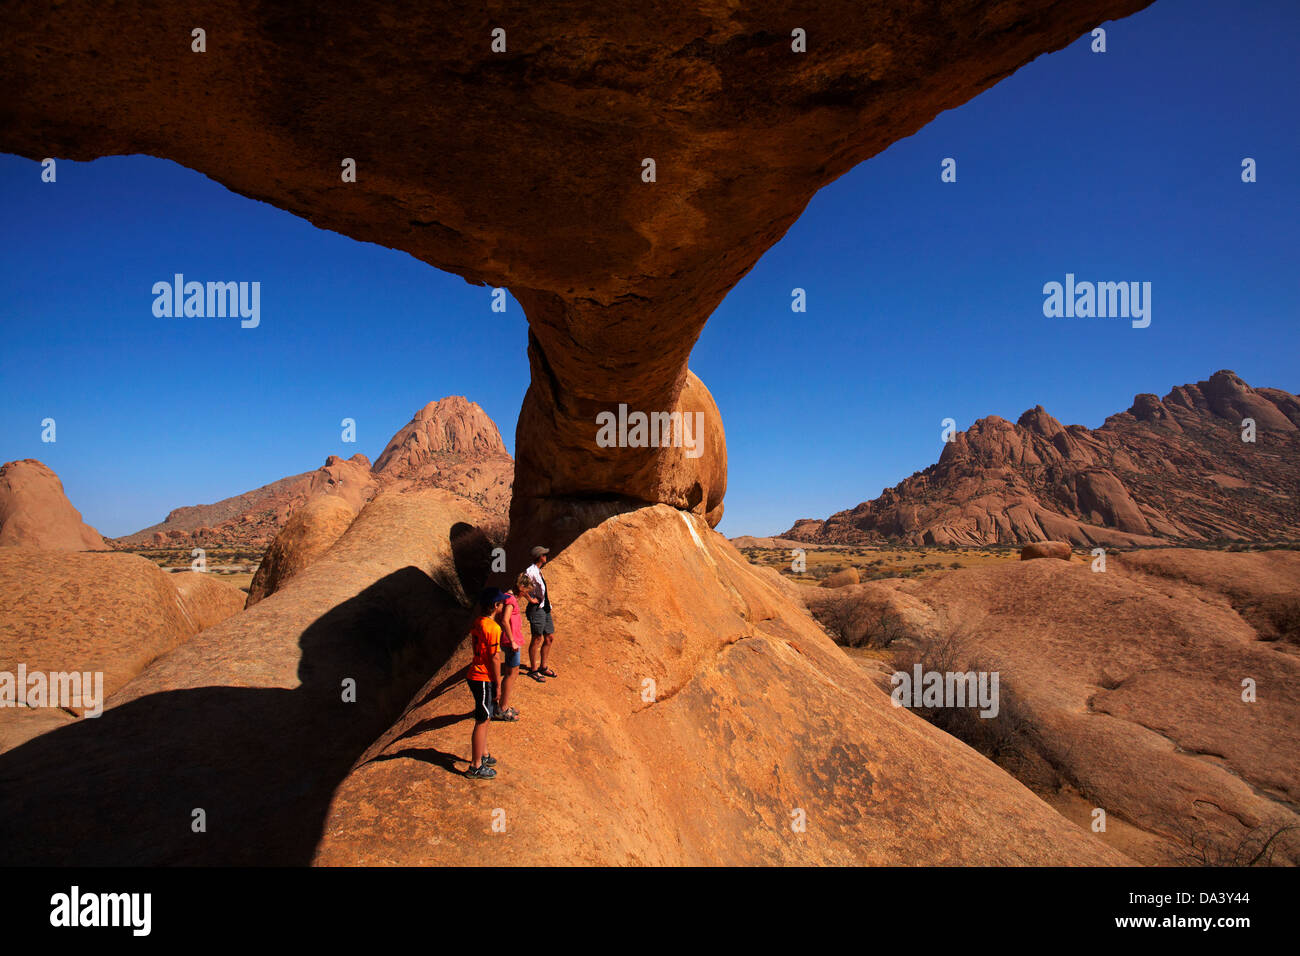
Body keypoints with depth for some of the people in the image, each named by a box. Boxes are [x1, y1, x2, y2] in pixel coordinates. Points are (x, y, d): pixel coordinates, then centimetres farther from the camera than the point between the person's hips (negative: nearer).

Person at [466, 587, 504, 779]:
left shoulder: (478, 623, 8)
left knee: (484, 717, 21)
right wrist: (498, 685, -11)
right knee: (482, 720, -1)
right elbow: (494, 658, -18)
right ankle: (476, 766, 6)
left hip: (475, 675, 9)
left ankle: (483, 755, 35)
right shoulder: (493, 628, -20)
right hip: (483, 679, -9)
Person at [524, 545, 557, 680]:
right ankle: (533, 669, 8)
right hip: (536, 609, -9)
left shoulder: (539, 571, 16)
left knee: (550, 637, 12)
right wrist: (530, 599, -18)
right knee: (537, 639, -3)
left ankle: (543, 667, 24)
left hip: (545, 608, 9)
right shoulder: (531, 571, -14)